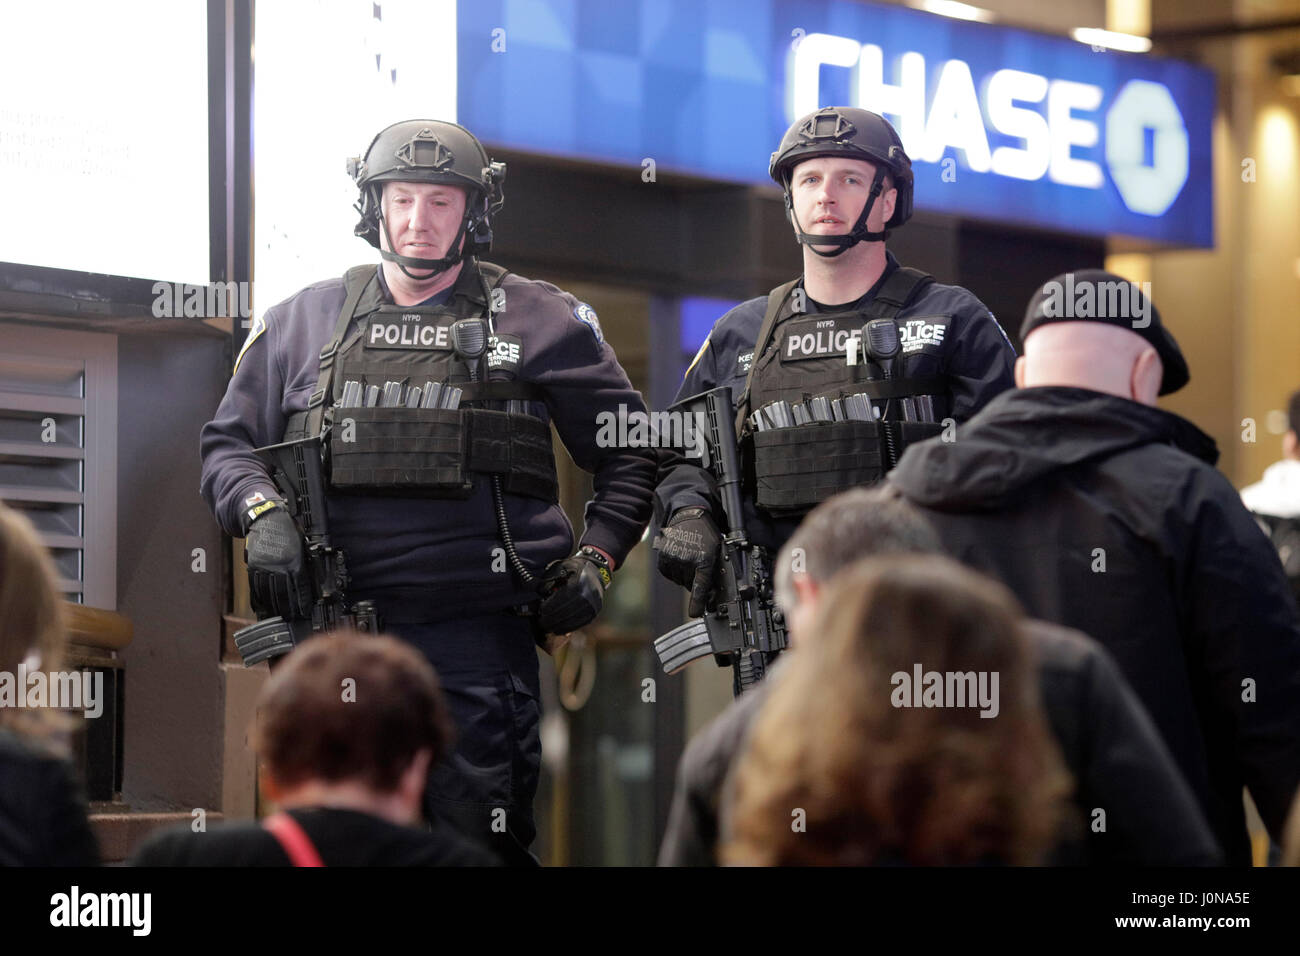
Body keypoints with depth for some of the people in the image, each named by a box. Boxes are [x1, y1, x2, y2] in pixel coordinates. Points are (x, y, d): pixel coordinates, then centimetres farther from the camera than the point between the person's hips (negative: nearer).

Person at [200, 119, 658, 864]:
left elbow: (632, 451, 13)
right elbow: (230, 441, 17)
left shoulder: (539, 321, 8)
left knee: (481, 837, -5)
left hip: (477, 640, -2)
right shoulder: (307, 321, 13)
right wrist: (263, 514, -3)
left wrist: (597, 558, 1)